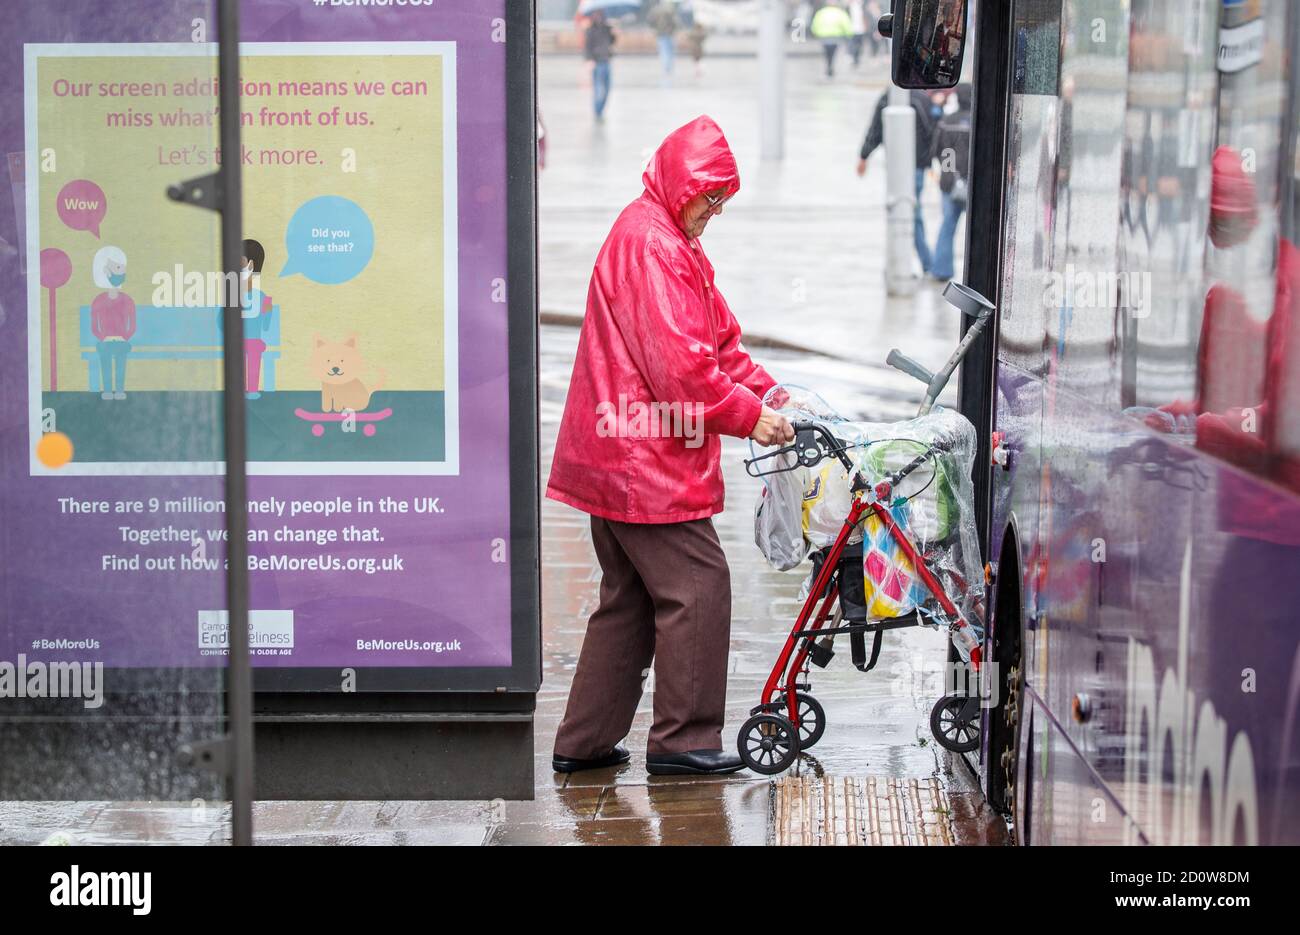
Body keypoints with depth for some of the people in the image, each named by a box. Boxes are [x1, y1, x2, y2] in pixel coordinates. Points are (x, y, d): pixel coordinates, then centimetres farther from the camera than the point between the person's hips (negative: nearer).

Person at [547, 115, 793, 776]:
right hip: (644, 461, -11)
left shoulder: (674, 243, 21)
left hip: (618, 460, 11)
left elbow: (717, 337, 22)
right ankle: (682, 739, -1)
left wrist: (766, 390, 9)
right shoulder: (649, 243, -15)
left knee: (629, 597, 14)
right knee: (698, 586, -6)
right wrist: (749, 417, -15)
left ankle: (584, 742, 18)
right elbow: (678, 363, -21)